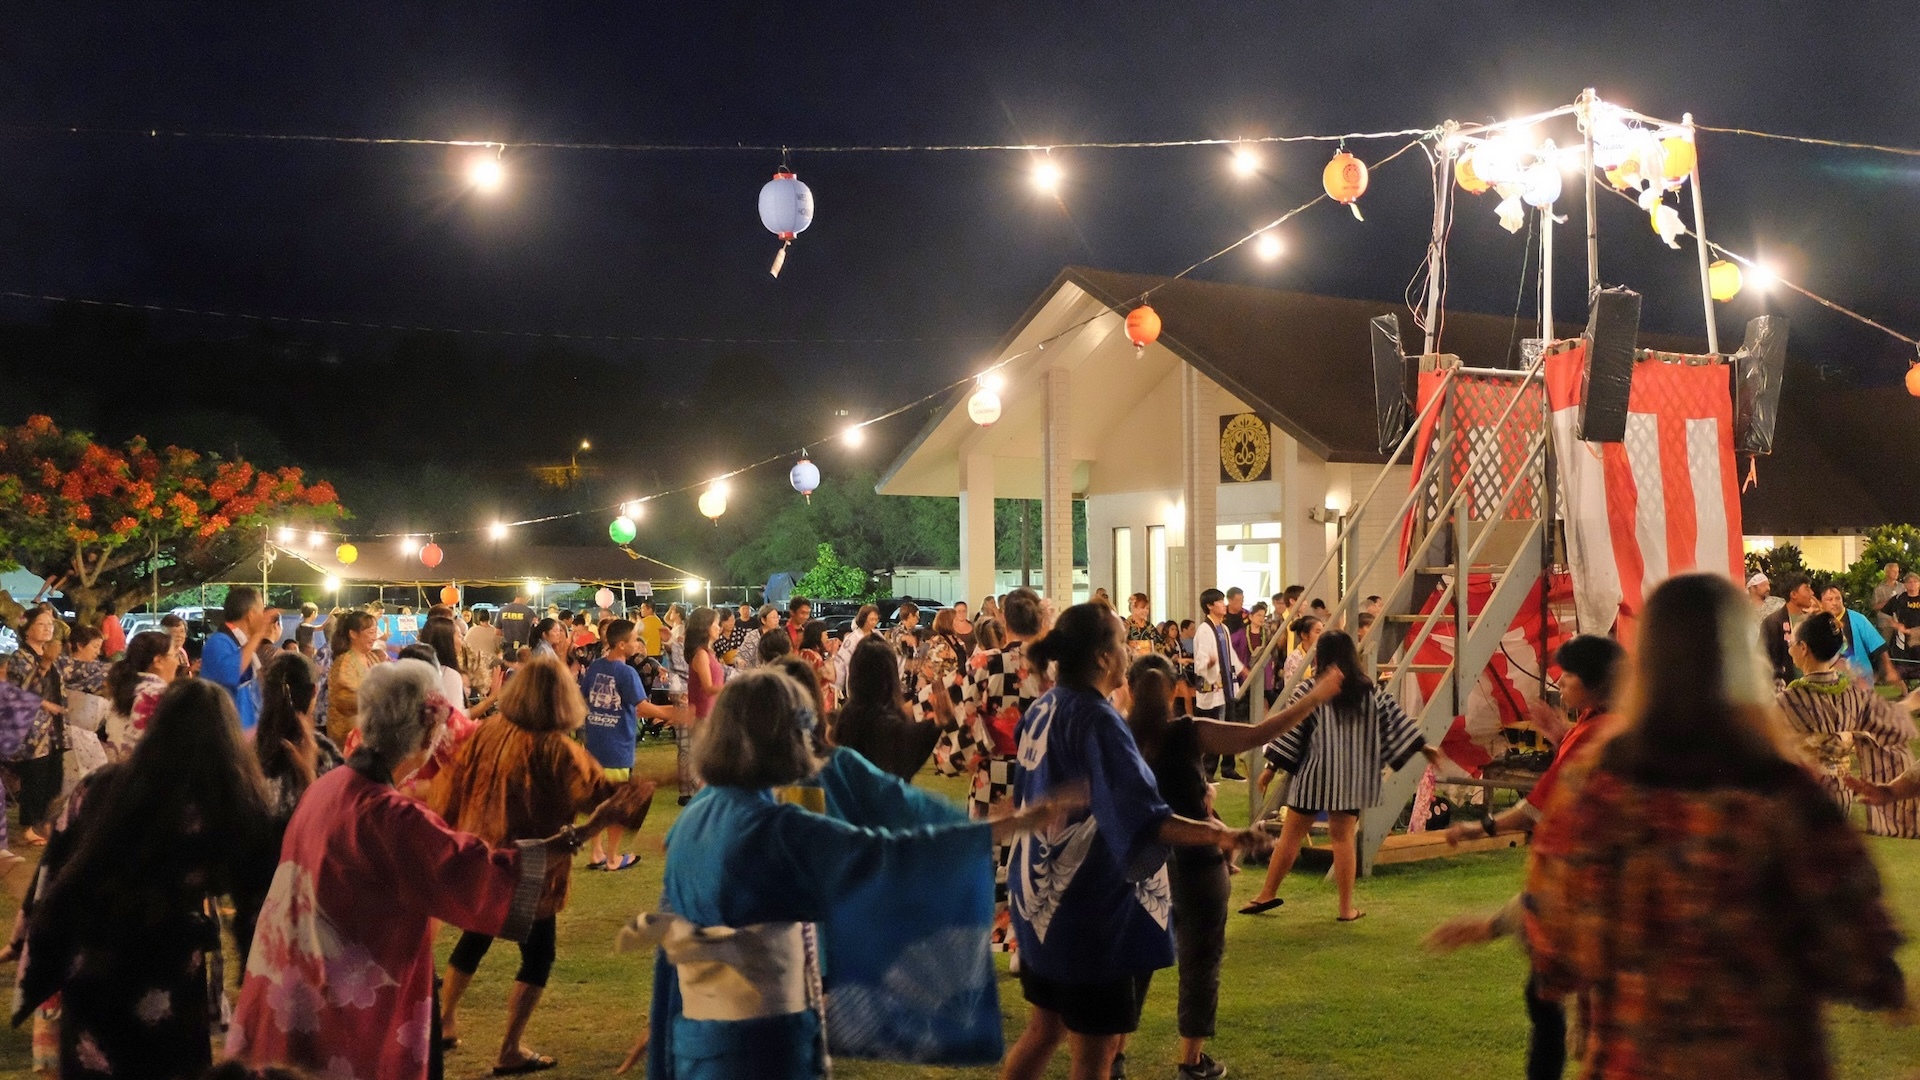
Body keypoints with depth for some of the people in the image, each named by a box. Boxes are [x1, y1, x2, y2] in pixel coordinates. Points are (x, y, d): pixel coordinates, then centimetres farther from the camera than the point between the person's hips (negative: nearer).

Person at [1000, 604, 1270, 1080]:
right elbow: (1141, 820, -31)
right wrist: (1219, 835, -41)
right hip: (1091, 911, -9)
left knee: (1044, 1028, 22)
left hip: (1042, 899, 9)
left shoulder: (1042, 710, 5)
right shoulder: (1096, 722, -22)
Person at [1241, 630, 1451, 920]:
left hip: (1314, 776, -3)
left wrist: (1271, 768, 1)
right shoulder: (1371, 691, 1)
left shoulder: (1308, 692, -8)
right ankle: (1347, 908, 10)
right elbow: (1397, 719, 4)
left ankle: (1267, 895, 15)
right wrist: (1423, 746, 15)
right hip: (1351, 778, 3)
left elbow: (1288, 733, -7)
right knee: (1343, 837, 9)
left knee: (1291, 835, 7)